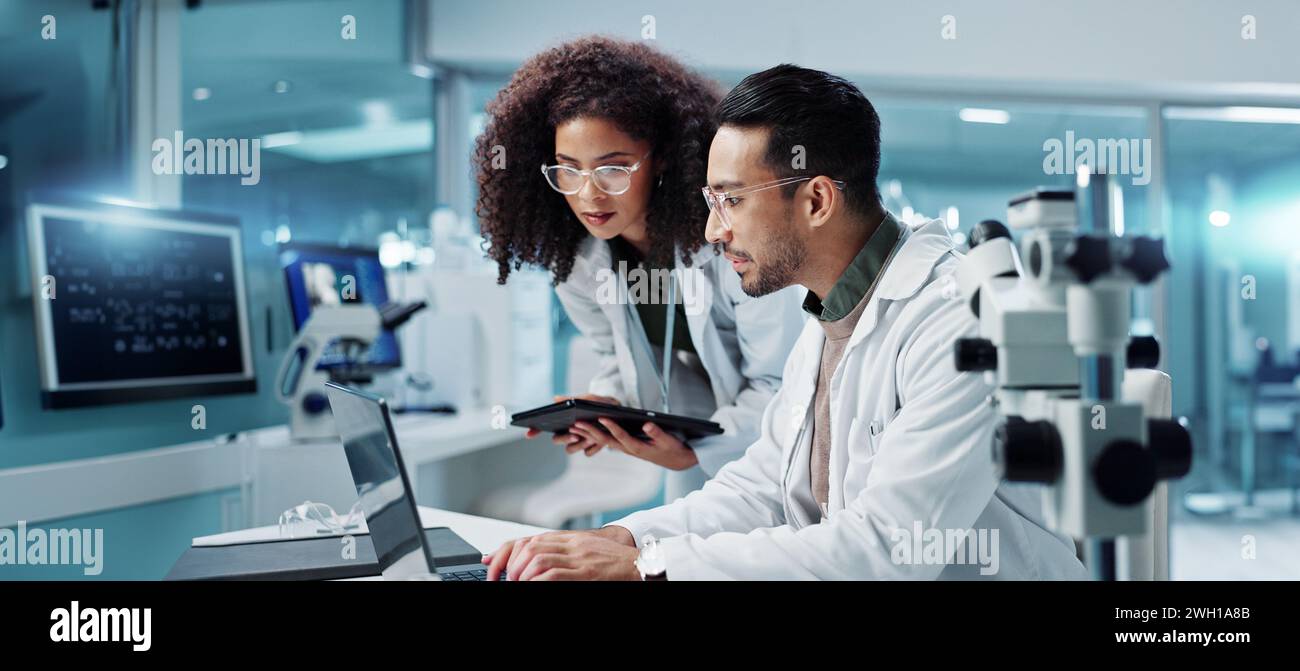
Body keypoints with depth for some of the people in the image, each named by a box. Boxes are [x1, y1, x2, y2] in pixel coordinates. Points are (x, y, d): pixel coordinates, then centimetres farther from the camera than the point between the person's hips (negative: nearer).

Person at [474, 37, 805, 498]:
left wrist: (693, 454, -31)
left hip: (773, 438, -4)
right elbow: (619, 359, 3)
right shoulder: (573, 255, -12)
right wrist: (607, 404, -19)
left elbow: (778, 382, -20)